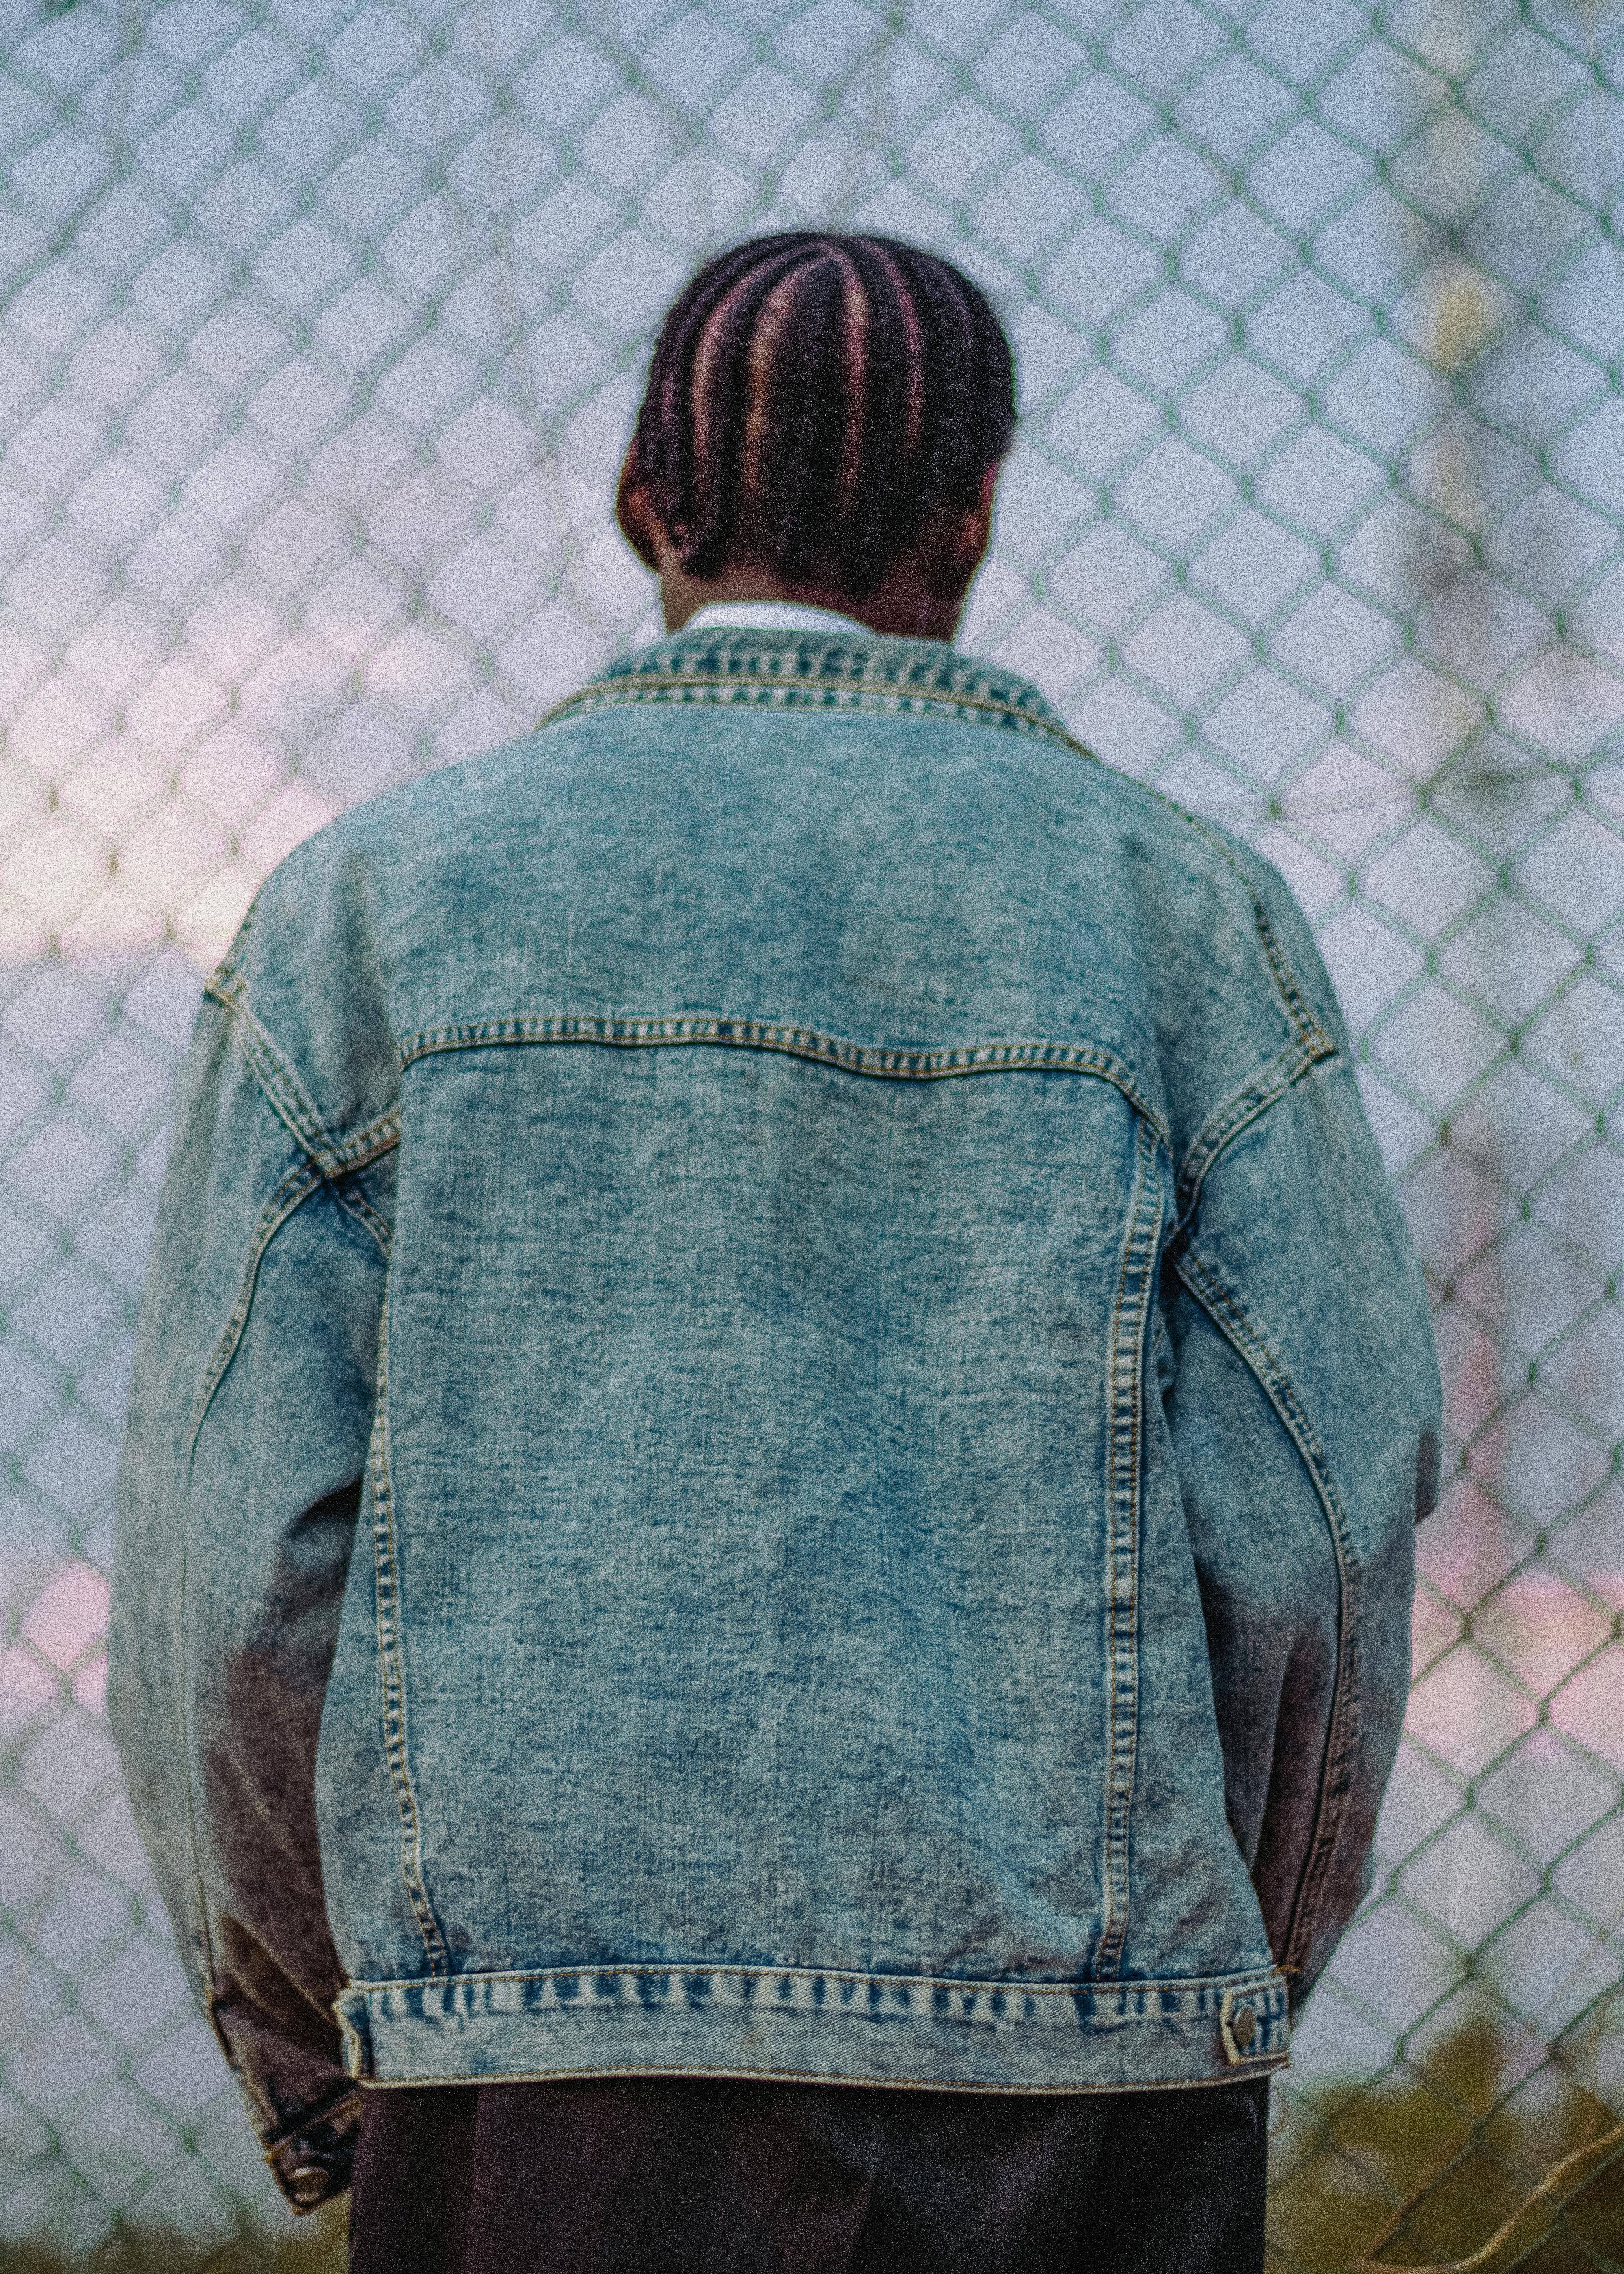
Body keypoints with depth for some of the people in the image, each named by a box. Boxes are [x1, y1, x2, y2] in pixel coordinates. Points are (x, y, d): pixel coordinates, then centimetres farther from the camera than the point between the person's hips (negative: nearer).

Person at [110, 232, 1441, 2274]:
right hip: (1066, 2069, 0)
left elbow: (238, 1552, 1)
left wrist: (311, 2068, 11)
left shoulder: (371, 900, 5)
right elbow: (1313, 1533, 0)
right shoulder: (1169, 905, 4)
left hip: (533, 2065, 1)